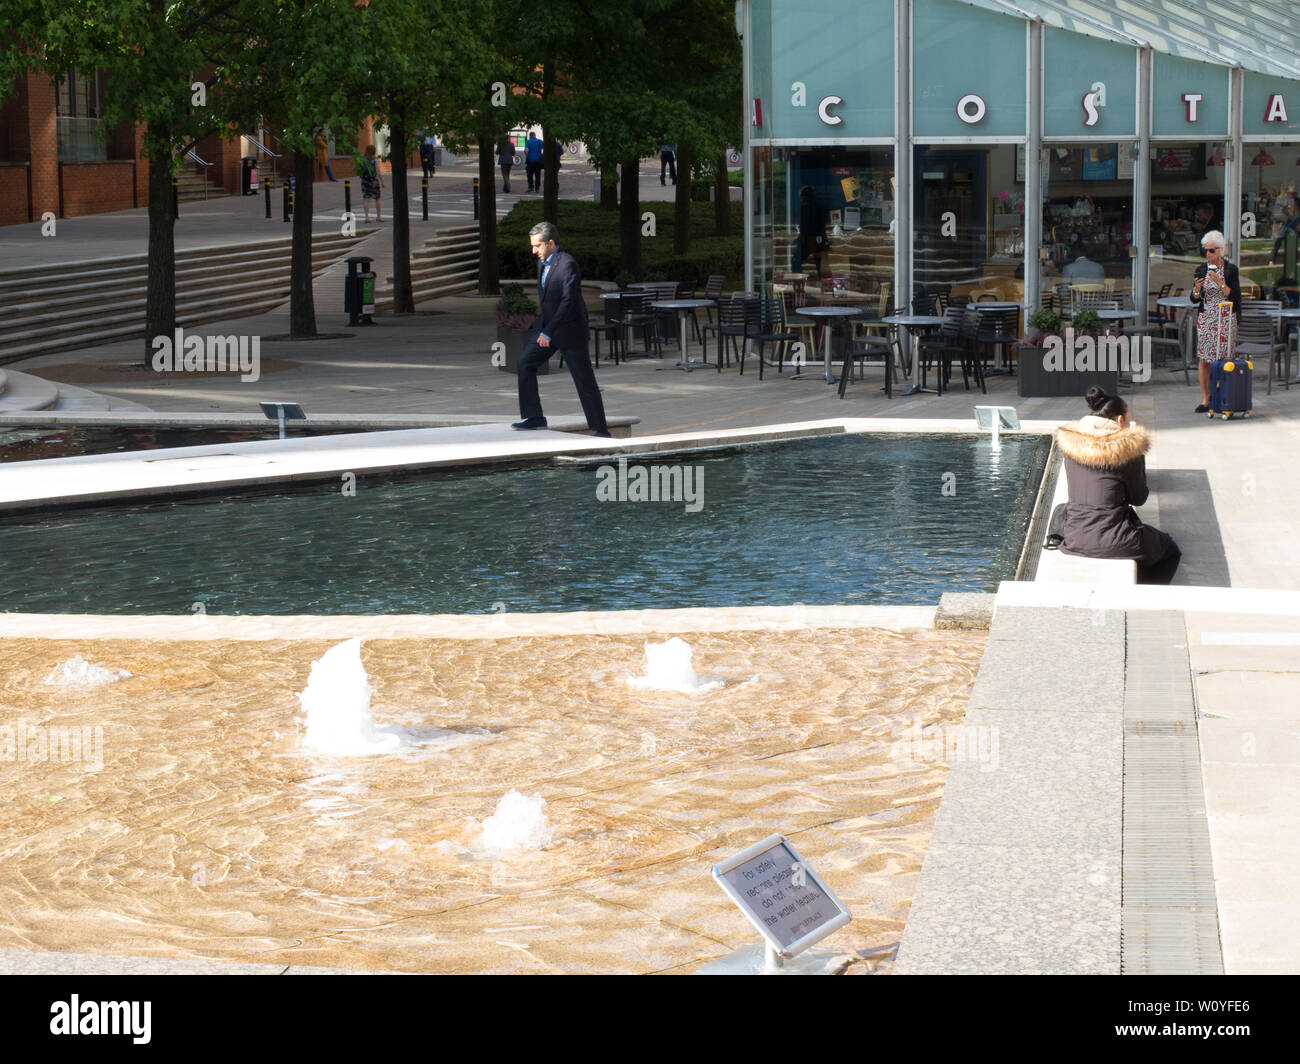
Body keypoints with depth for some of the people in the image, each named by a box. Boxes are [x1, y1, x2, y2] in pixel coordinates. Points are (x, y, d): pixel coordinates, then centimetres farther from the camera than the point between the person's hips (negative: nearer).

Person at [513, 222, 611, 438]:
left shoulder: (567, 264, -18)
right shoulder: (543, 264, 11)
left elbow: (568, 301, -23)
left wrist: (548, 332, -24)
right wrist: (543, 327, 15)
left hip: (569, 329, -8)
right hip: (547, 327, 9)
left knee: (584, 379, -3)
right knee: (525, 362, -5)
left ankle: (600, 429, 5)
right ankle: (534, 417, 0)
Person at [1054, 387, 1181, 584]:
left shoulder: (1070, 445, 2)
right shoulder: (1128, 450, -13)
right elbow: (1139, 499, -1)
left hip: (1074, 541, 6)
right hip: (1113, 542, -6)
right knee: (1170, 549, 22)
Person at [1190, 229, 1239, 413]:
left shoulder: (1231, 269, -2)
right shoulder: (1201, 269, 7)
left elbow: (1234, 295, -9)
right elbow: (1194, 299, 8)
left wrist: (1220, 282, -20)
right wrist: (1197, 289, -14)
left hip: (1226, 320, -3)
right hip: (1205, 319, 3)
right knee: (1203, 359, -4)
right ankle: (1205, 399, 0)